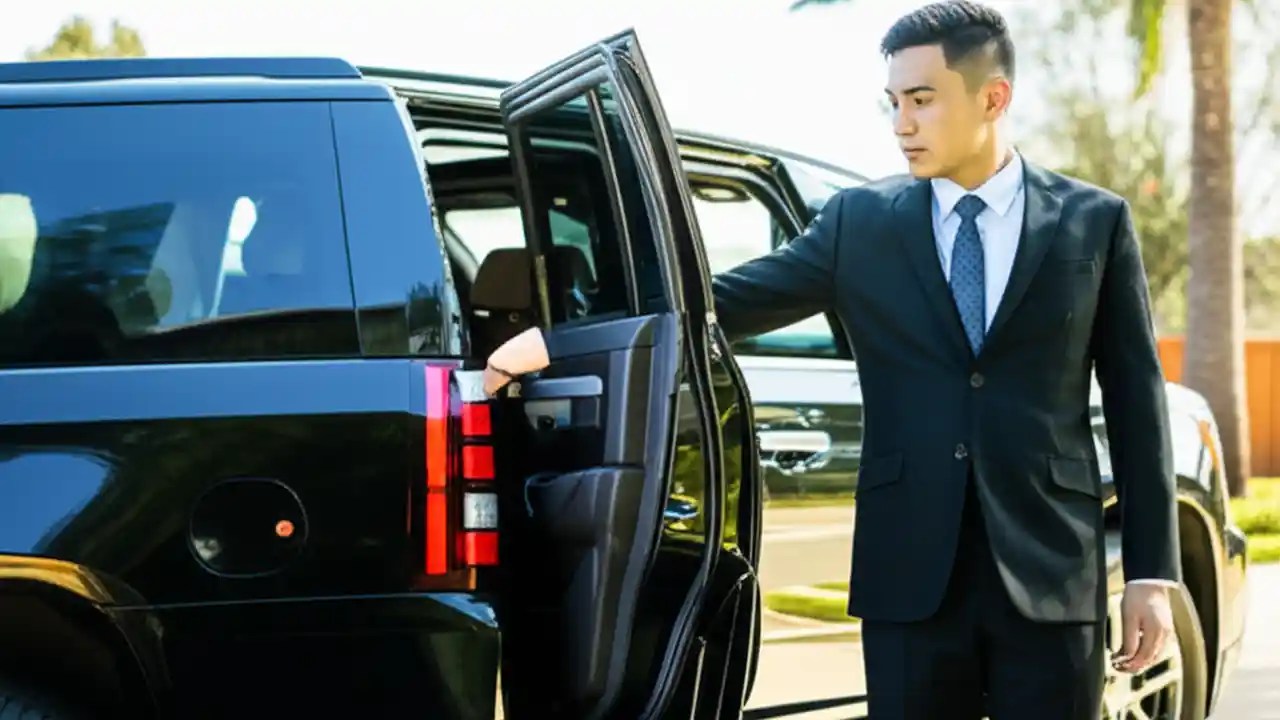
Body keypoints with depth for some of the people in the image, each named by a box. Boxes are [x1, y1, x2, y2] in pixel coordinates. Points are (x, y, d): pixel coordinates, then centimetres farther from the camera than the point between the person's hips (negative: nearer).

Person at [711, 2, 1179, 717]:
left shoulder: (1095, 221, 5)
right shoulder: (860, 222, 7)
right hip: (910, 575, 1)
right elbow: (720, 303, 3)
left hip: (1051, 574, -1)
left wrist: (1153, 572, 1)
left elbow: (1136, 400, 4)